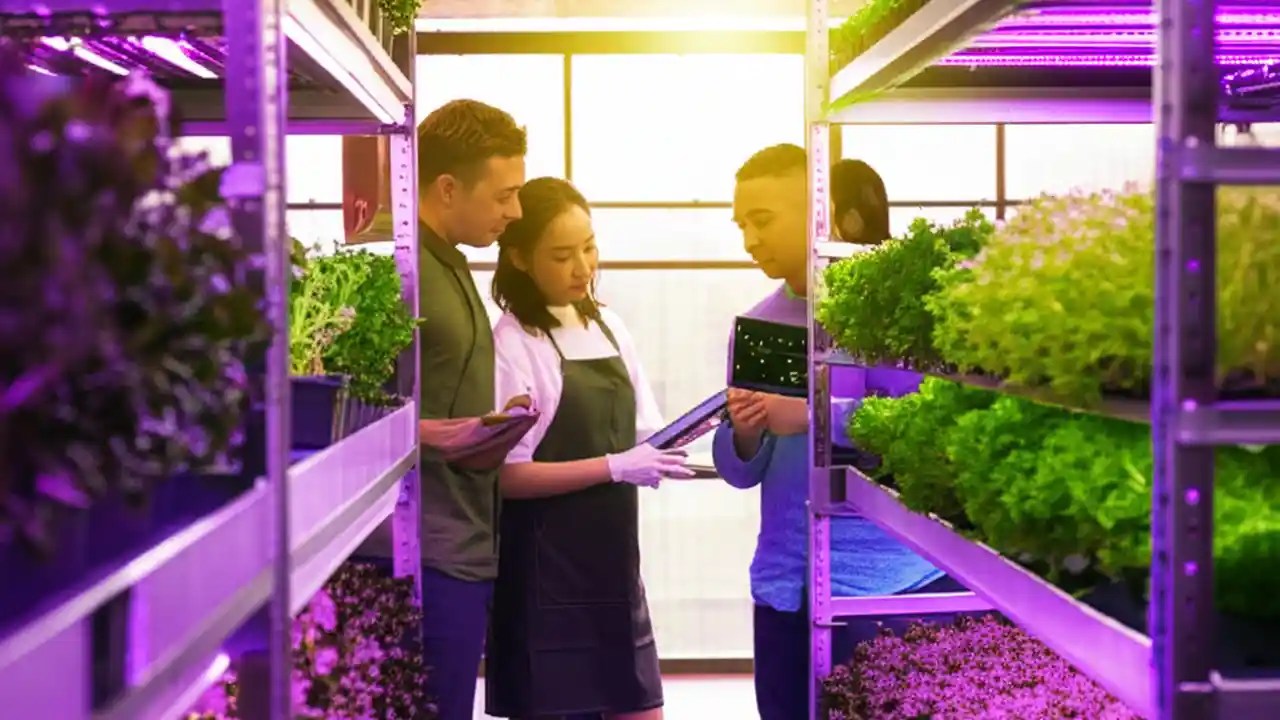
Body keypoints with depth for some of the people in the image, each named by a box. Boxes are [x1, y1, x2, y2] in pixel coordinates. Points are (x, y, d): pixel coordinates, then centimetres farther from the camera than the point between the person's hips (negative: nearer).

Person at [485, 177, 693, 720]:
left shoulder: (608, 328, 9)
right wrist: (614, 467, -22)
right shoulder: (512, 345, -12)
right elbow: (508, 474, -16)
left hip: (613, 559, 6)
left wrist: (663, 456, -9)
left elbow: (642, 435, 13)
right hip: (546, 572, -6)